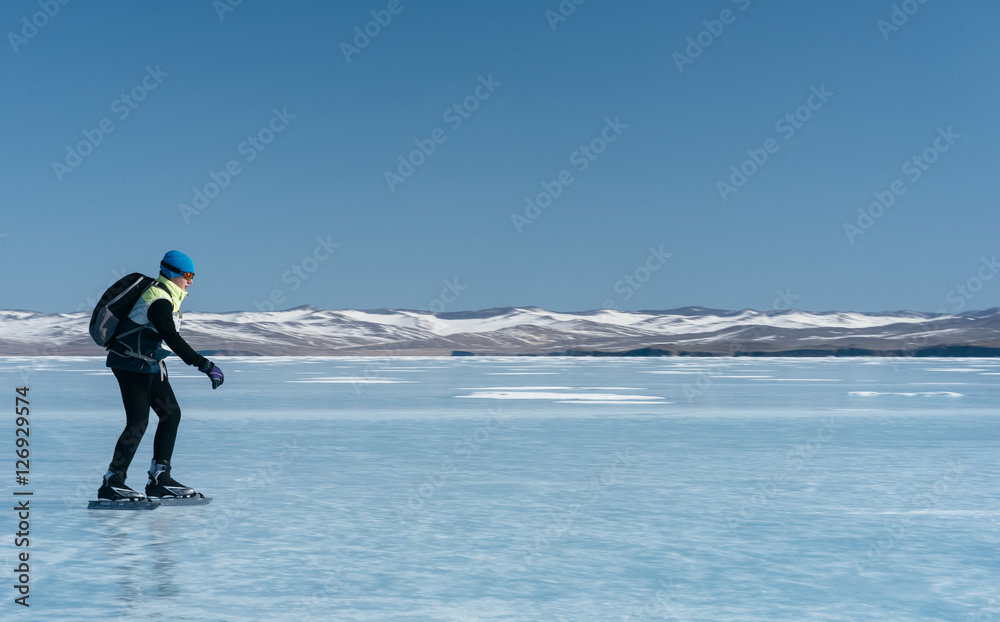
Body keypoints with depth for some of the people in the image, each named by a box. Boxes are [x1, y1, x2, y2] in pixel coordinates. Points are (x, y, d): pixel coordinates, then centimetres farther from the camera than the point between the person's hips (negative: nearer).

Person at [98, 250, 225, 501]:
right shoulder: (159, 301, -22)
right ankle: (112, 482, -5)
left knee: (171, 413, 5)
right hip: (131, 364, -10)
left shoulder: (165, 295, 9)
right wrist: (206, 365, -32)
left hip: (149, 363, 10)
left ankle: (159, 477, 7)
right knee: (138, 422, -13)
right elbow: (174, 340, -30)